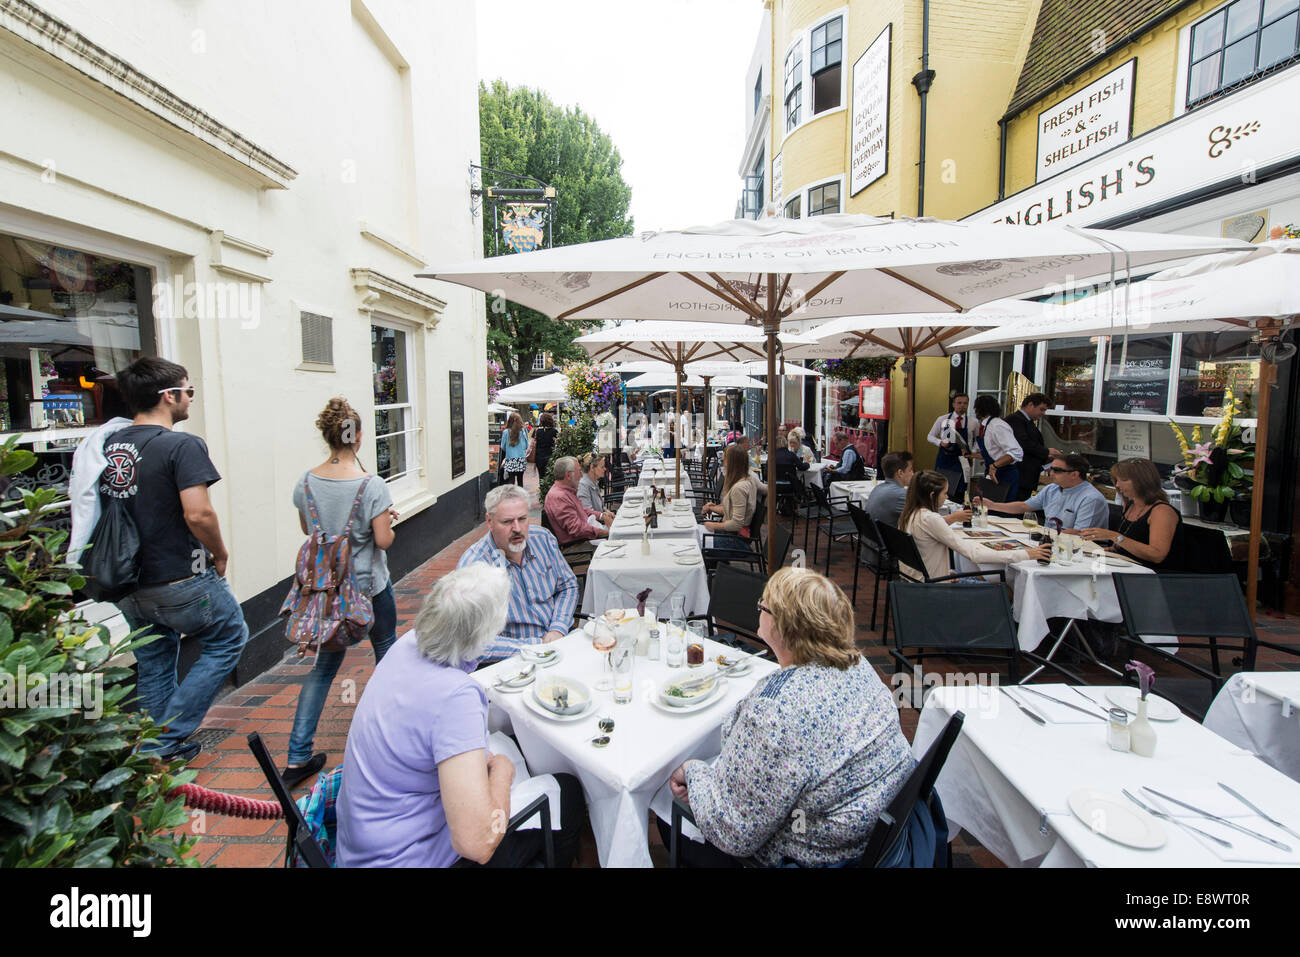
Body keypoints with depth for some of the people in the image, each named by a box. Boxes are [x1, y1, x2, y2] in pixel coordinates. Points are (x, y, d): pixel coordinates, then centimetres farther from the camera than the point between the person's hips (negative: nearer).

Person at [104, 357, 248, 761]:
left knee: (153, 666, 21)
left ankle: (157, 751, 33)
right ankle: (166, 739, 11)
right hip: (181, 581, -7)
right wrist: (220, 554, -9)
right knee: (228, 639, 13)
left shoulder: (107, 445, 5)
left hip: (128, 586, 8)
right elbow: (198, 514, -27)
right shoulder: (182, 445, -19)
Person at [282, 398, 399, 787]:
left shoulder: (306, 483, -4)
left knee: (324, 664, 14)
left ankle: (298, 757, 14)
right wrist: (388, 521, 3)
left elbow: (307, 528, 10)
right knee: (387, 655, 18)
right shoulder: (372, 486, -20)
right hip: (369, 586, -4)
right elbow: (383, 540, -16)